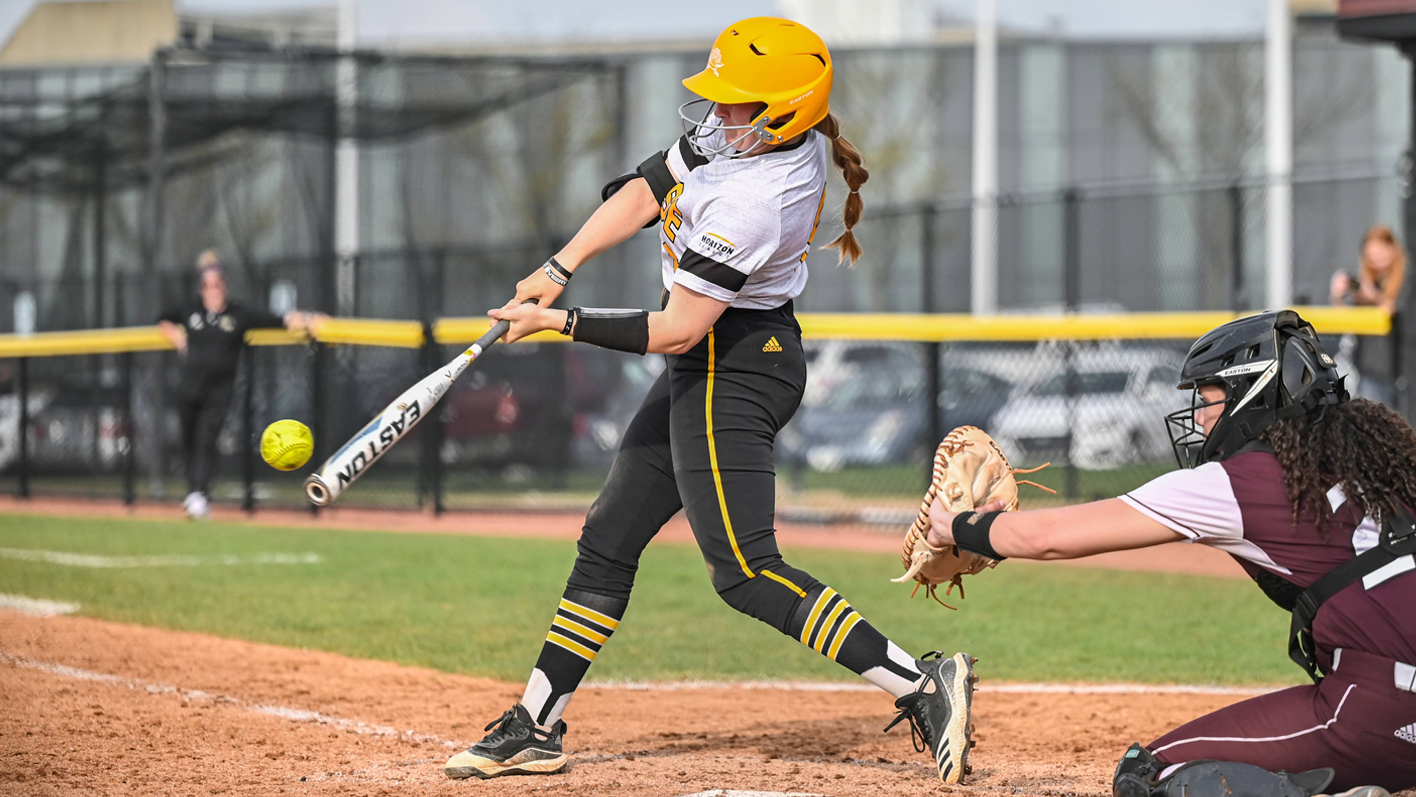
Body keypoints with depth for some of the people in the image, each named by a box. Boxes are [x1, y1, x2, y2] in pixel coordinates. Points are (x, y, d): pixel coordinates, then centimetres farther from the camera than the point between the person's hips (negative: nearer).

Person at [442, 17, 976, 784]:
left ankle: (920, 685, -18)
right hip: (709, 369, 10)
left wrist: (561, 321, -17)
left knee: (744, 572, -15)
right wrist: (558, 270, -2)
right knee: (608, 541, 15)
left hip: (733, 371, -10)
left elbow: (677, 330, -25)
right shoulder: (736, 133, -2)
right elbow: (646, 190, 8)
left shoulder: (752, 203, -29)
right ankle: (534, 728, 23)